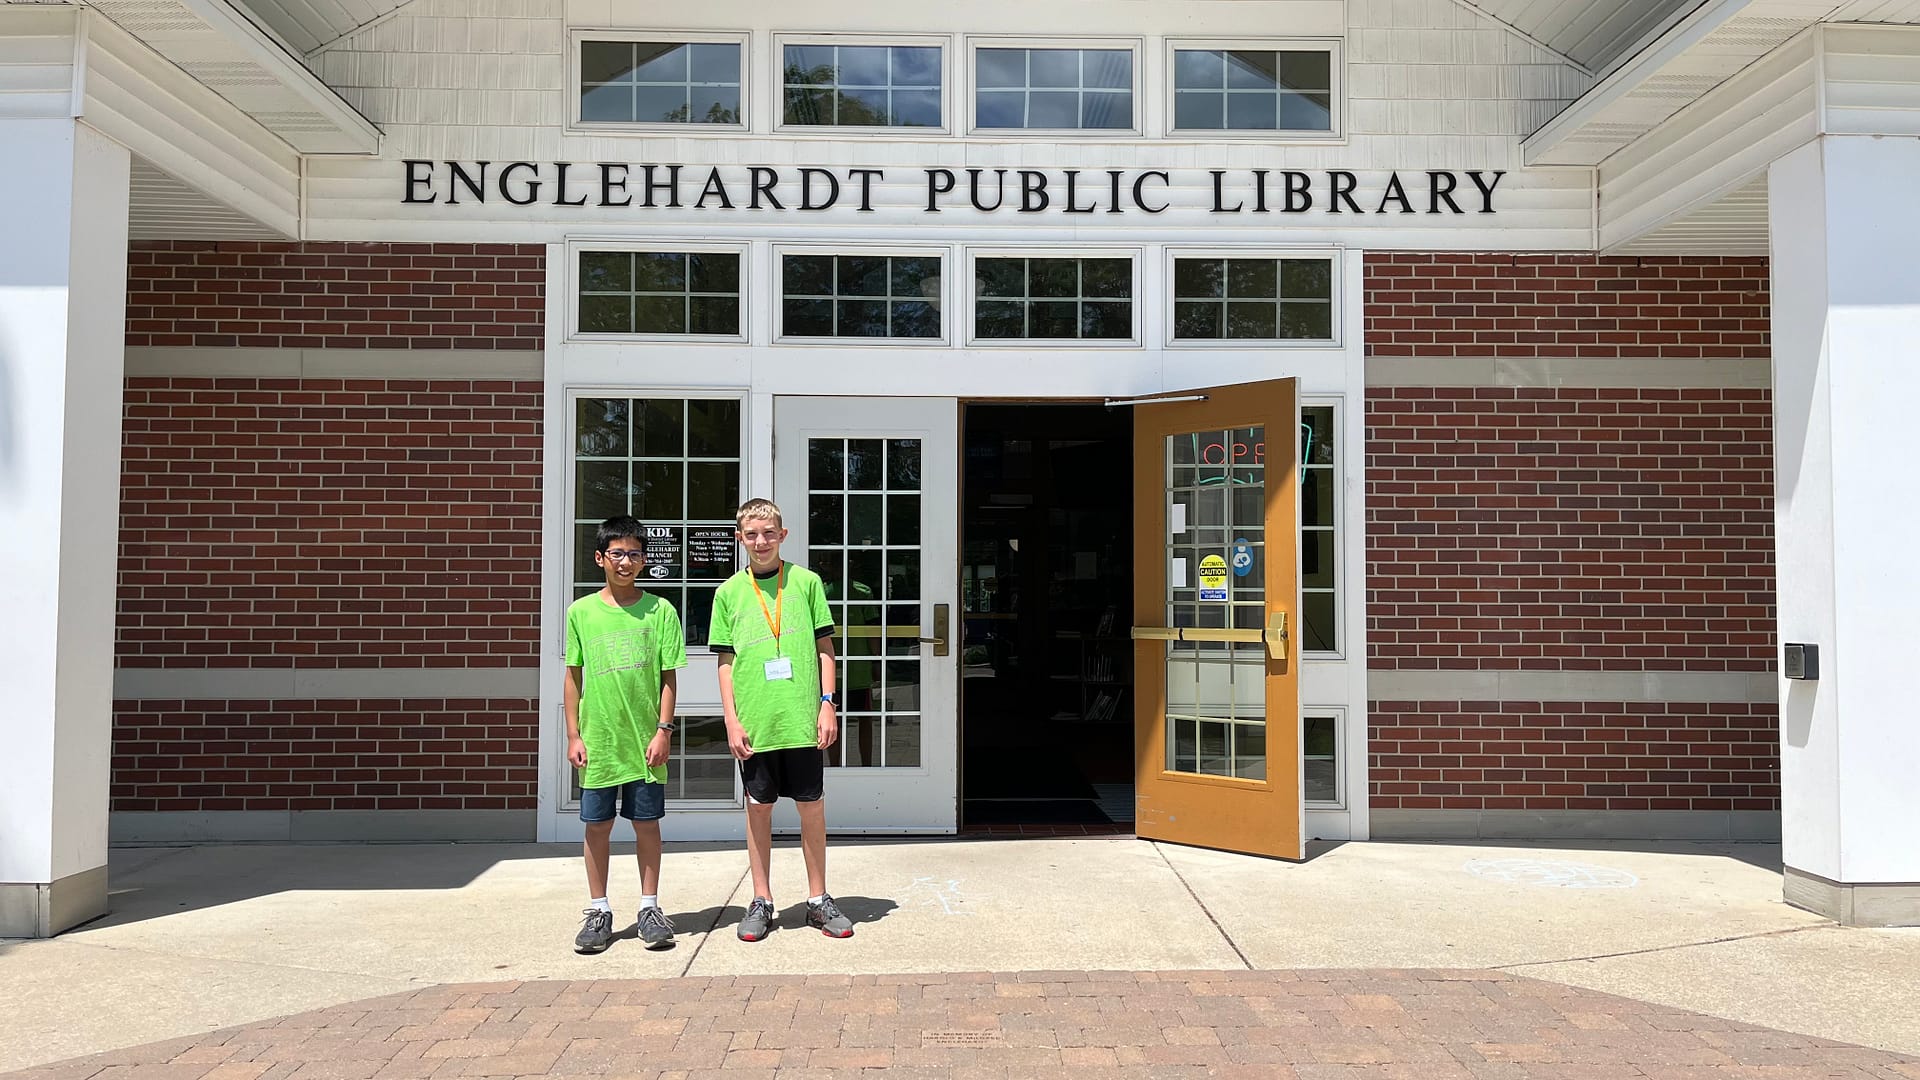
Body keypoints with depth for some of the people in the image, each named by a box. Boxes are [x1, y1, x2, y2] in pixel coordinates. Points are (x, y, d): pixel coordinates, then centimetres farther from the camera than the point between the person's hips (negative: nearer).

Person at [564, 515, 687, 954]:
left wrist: (664, 730, -6)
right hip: (598, 738, 1)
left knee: (646, 822, 7)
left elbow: (669, 677, 0)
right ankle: (598, 911, 20)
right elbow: (573, 677, 6)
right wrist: (573, 735, 2)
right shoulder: (581, 612, 3)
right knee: (597, 825, 7)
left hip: (645, 739, -1)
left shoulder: (660, 610, 0)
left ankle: (650, 908, 19)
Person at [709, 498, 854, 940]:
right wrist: (732, 721, 0)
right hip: (754, 722, 1)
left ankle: (818, 899, 20)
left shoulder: (805, 582, 4)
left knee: (812, 806, 6)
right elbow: (726, 662, 6)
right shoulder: (730, 593, 6)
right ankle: (761, 902, 21)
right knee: (759, 808, 9)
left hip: (802, 719, 0)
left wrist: (827, 704, -2)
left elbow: (824, 648, 6)